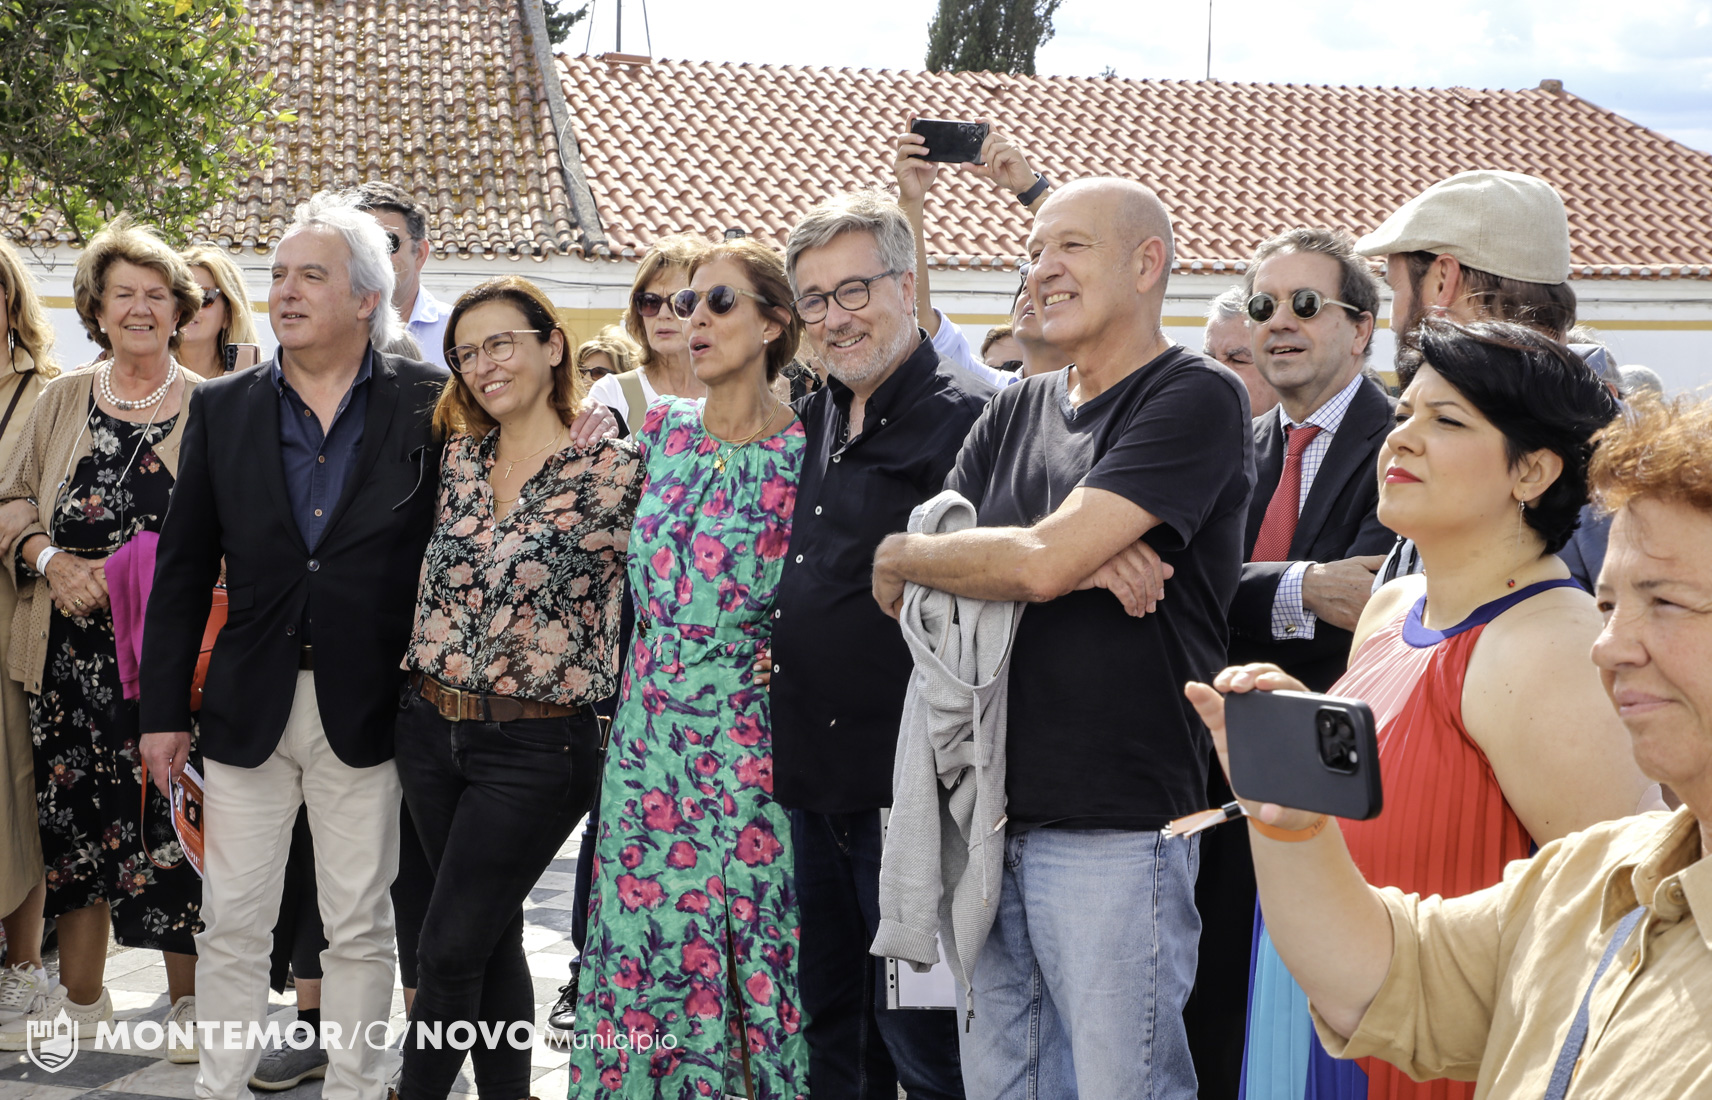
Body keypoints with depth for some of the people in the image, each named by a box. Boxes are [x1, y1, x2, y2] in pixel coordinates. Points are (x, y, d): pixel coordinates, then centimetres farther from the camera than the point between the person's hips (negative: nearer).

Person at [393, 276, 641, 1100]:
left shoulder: (612, 470, -9)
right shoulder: (456, 458, 7)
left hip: (536, 746, -5)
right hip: (431, 730, 5)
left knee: (448, 951, -3)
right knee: (492, 940, 14)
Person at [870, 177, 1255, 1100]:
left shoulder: (1196, 400, -7)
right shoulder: (1016, 412, 15)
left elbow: (1041, 562, -18)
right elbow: (901, 596, 6)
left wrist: (901, 552, 0)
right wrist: (1079, 563, -11)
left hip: (1114, 827, -7)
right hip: (992, 817, 7)